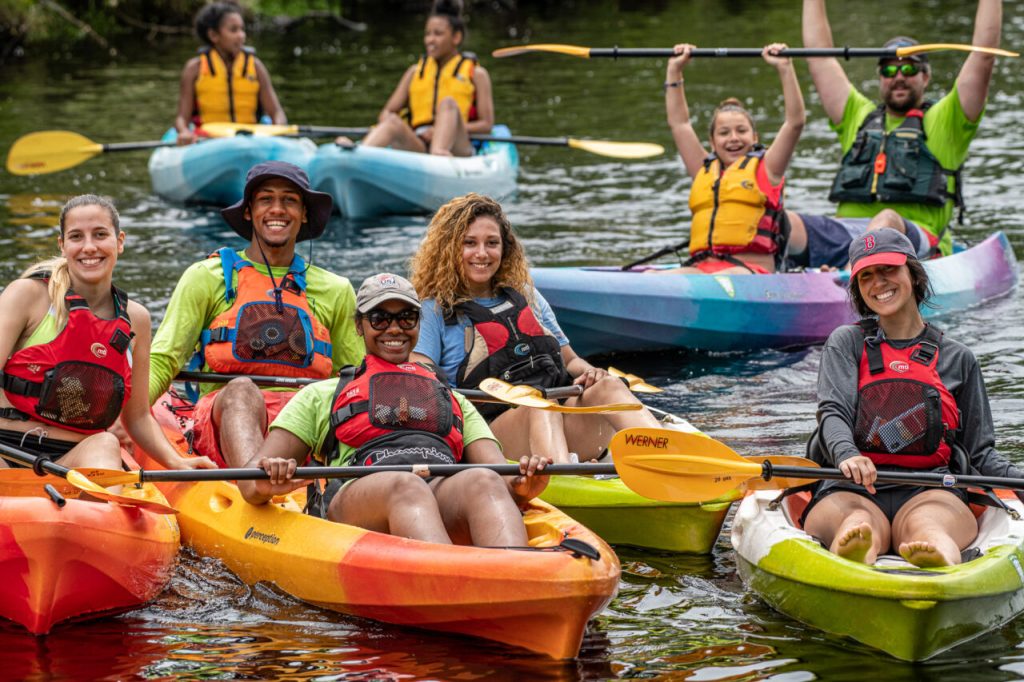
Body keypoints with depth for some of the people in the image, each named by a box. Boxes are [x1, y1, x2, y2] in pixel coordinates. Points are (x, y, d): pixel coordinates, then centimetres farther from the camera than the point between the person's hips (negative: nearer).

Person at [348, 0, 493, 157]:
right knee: (393, 122, -28)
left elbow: (486, 124, 3)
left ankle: (439, 153, -57)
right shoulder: (415, 72, 24)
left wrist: (447, 130, -13)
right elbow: (386, 113, 17)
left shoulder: (476, 74, 14)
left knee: (448, 103, -29)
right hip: (418, 145, 2)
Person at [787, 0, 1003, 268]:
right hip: (843, 230, 4)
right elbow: (819, 55, 32)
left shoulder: (943, 121, 19)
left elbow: (983, 56, 12)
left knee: (887, 221, -41)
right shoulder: (859, 117, 30)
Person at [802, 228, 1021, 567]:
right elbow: (833, 412, 0)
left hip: (929, 492, 0)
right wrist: (847, 455, -25)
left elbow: (979, 451, 20)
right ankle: (854, 552, -77)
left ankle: (941, 562, -76)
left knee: (928, 528, -39)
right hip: (852, 490, 0)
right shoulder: (846, 343, 18)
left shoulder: (957, 358, 21)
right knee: (860, 526, -40)